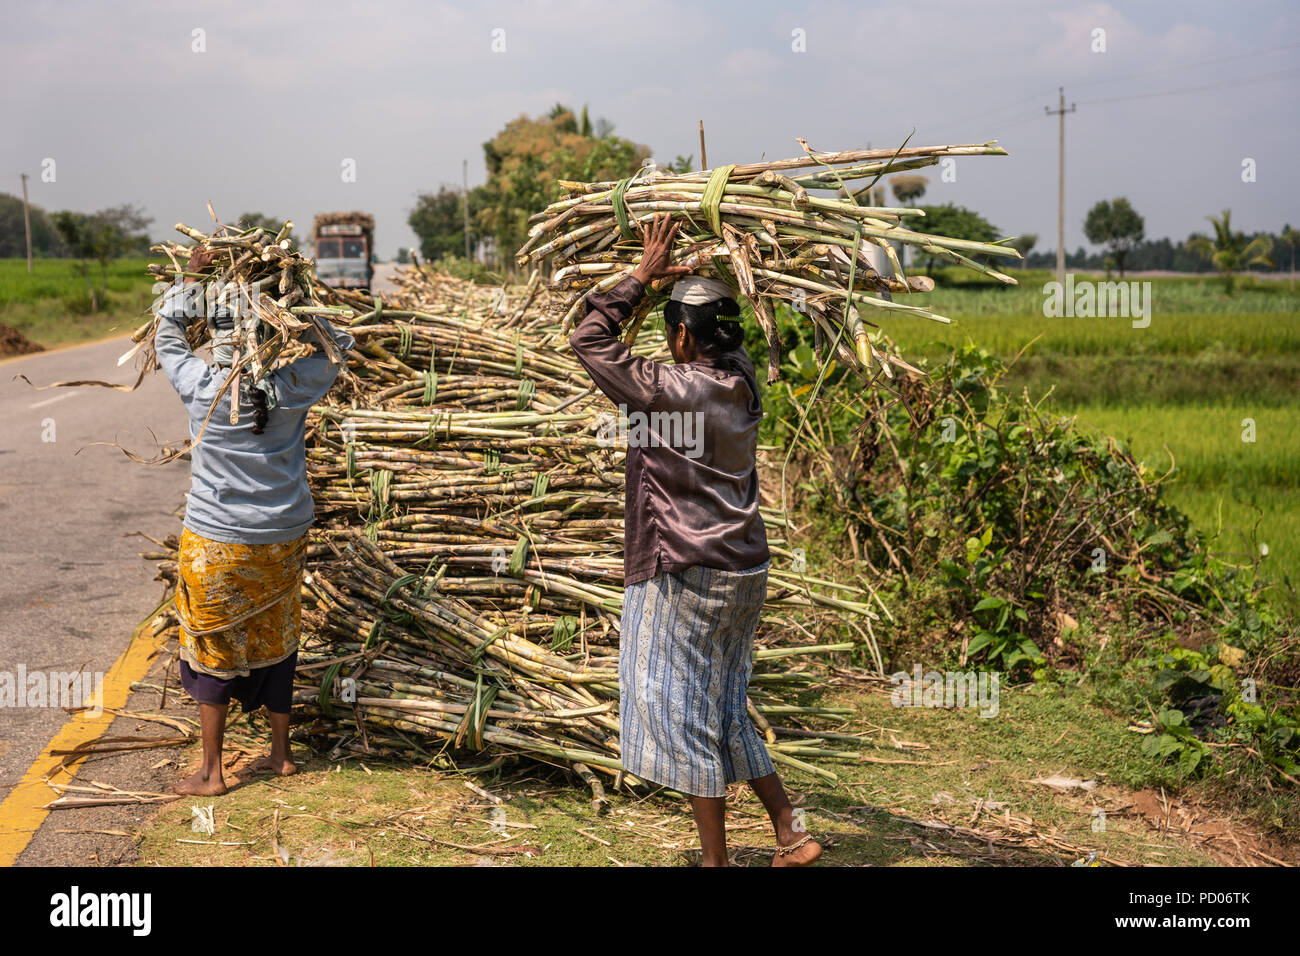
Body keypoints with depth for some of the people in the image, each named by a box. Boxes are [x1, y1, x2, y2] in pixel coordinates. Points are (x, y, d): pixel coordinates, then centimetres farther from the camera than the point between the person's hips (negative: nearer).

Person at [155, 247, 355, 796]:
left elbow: (166, 337, 4)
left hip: (216, 540, -3)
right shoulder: (293, 387, -9)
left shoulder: (202, 388, -15)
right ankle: (281, 752, 30)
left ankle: (211, 772, 15)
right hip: (283, 538, 3)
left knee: (212, 647, 9)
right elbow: (337, 343, 9)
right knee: (274, 641, 17)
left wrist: (189, 281, 11)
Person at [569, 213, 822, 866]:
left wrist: (643, 275, -6)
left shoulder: (673, 391, -19)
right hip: (744, 568, 8)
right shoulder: (740, 384, 3)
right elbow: (729, 338, 26)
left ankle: (716, 857, 12)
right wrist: (672, 276, 21)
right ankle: (791, 835, 24)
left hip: (688, 575, -8)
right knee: (726, 712, 20)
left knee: (683, 714, 4)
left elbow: (588, 341, -12)